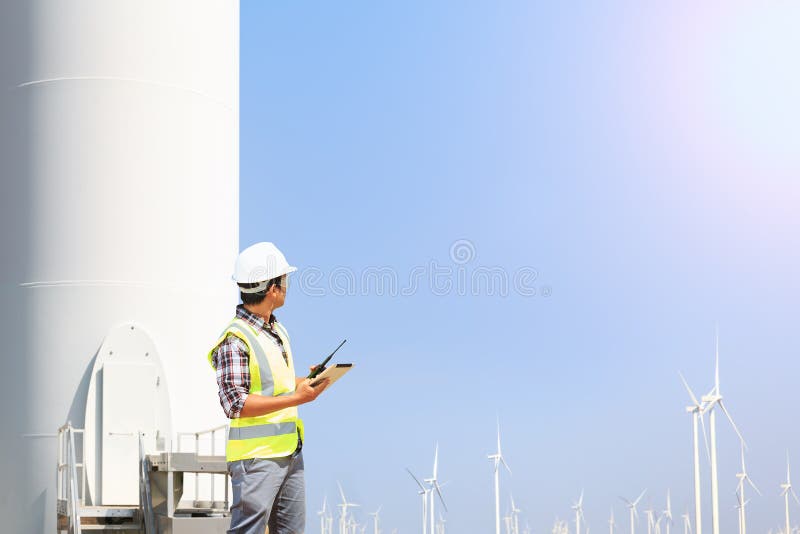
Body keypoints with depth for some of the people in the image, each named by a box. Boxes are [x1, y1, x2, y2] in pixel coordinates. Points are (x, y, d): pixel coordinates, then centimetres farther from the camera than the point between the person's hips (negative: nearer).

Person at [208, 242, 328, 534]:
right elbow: (234, 403, -21)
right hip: (256, 456, -9)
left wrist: (305, 383, 5)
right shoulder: (234, 339, -14)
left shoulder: (278, 332, 15)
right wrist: (296, 398, -22)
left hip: (290, 452, 9)